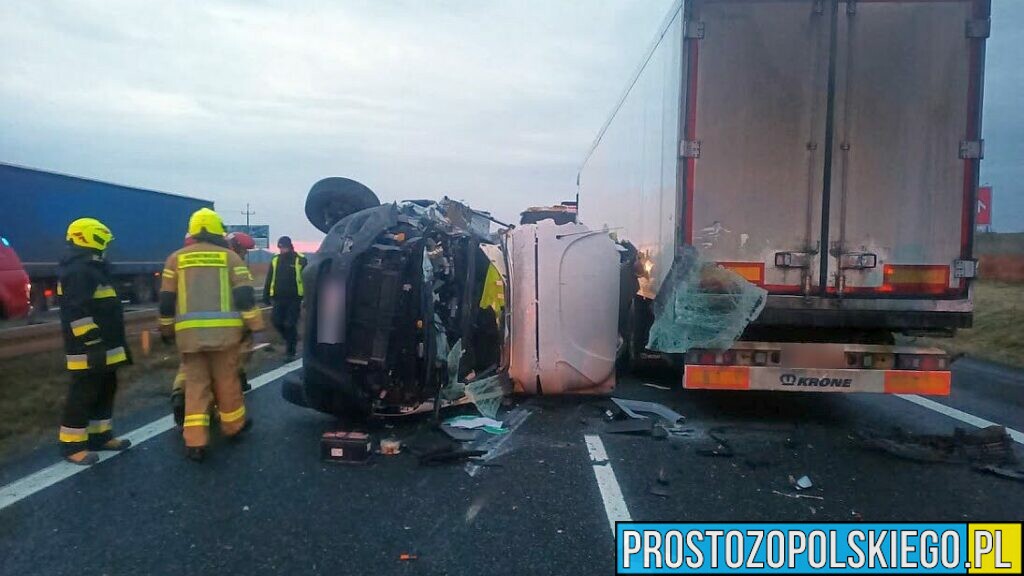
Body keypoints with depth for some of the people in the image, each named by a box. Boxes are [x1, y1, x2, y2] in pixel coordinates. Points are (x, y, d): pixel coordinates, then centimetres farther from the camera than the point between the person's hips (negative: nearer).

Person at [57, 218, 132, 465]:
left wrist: (107, 342, 28)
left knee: (105, 392, 16)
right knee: (83, 395, -4)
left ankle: (100, 435, 26)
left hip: (102, 346, 11)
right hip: (88, 349, -11)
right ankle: (72, 445, 4)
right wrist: (91, 342, -25)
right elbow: (76, 312, -24)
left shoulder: (92, 267, 18)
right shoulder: (78, 270, -17)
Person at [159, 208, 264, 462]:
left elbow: (166, 300, 10)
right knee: (226, 380, 12)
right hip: (224, 330, -1)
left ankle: (195, 442, -1)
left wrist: (166, 330, 20)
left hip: (190, 332, 1)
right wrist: (254, 326, 4)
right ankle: (234, 426, 29)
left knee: (195, 384, 4)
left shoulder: (176, 258, 9)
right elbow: (245, 296, -1)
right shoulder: (229, 256, 5)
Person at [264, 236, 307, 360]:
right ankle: (291, 339, 29)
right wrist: (266, 296, 9)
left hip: (294, 299, -4)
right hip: (278, 298, 4)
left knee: (290, 325, -3)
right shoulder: (275, 260, 9)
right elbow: (269, 280, 13)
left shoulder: (300, 260, -4)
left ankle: (290, 352, 8)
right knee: (277, 322, 2)